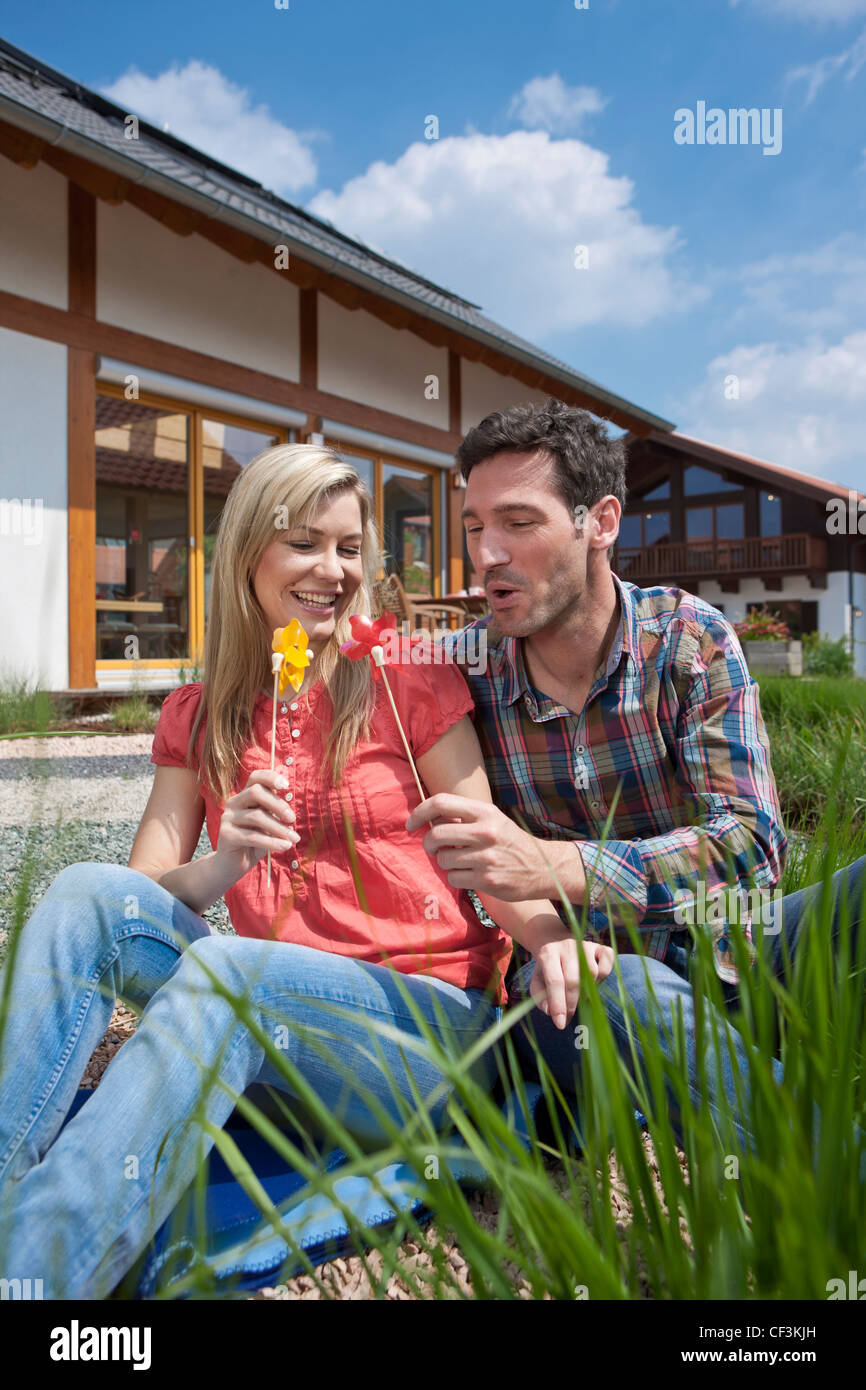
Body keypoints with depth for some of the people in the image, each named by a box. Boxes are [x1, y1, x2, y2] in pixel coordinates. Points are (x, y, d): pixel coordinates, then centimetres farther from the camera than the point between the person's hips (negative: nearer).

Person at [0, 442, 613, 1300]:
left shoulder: (409, 682, 1)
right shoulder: (196, 717, 10)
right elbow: (145, 892, 4)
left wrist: (548, 936, -24)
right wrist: (221, 867, -19)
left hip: (428, 1016, -3)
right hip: (269, 1018, 4)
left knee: (228, 969, -33)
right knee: (87, 892, -19)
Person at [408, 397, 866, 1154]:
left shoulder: (689, 638, -7)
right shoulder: (457, 668, -4)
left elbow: (750, 844, -21)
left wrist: (554, 865, -35)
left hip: (721, 956, 1)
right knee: (633, 994, -36)